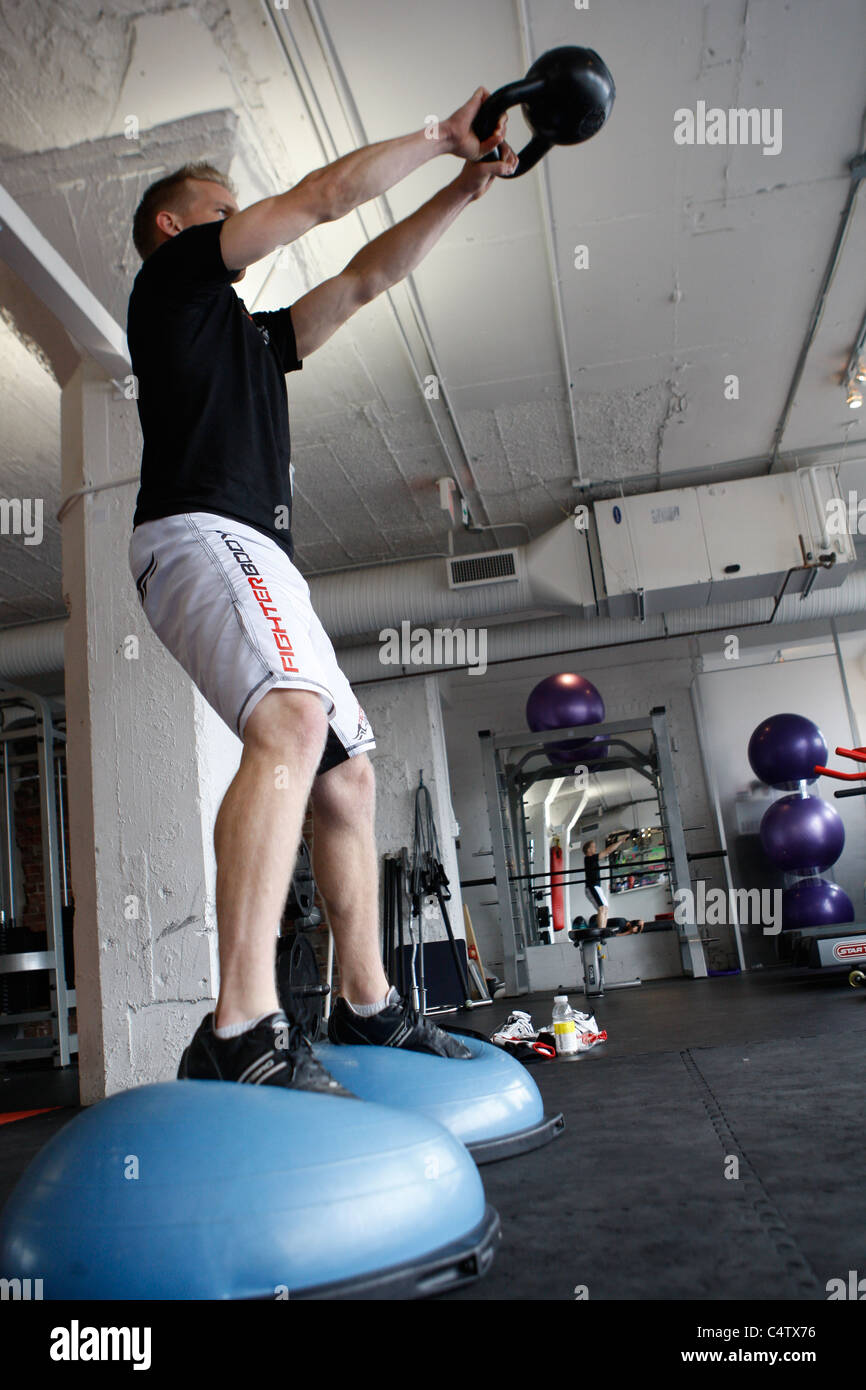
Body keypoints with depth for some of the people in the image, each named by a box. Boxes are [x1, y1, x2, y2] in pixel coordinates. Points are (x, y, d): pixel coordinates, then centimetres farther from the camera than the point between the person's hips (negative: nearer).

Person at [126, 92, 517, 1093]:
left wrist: (463, 188, 30)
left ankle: (366, 1007, 12)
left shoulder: (252, 333, 34)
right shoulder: (171, 275, 11)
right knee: (293, 722, -34)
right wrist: (440, 135, 20)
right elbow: (322, 197, 8)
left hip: (261, 562, 10)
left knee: (347, 774, 5)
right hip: (198, 533, -9)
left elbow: (365, 277, 34)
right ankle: (242, 1035, -37)